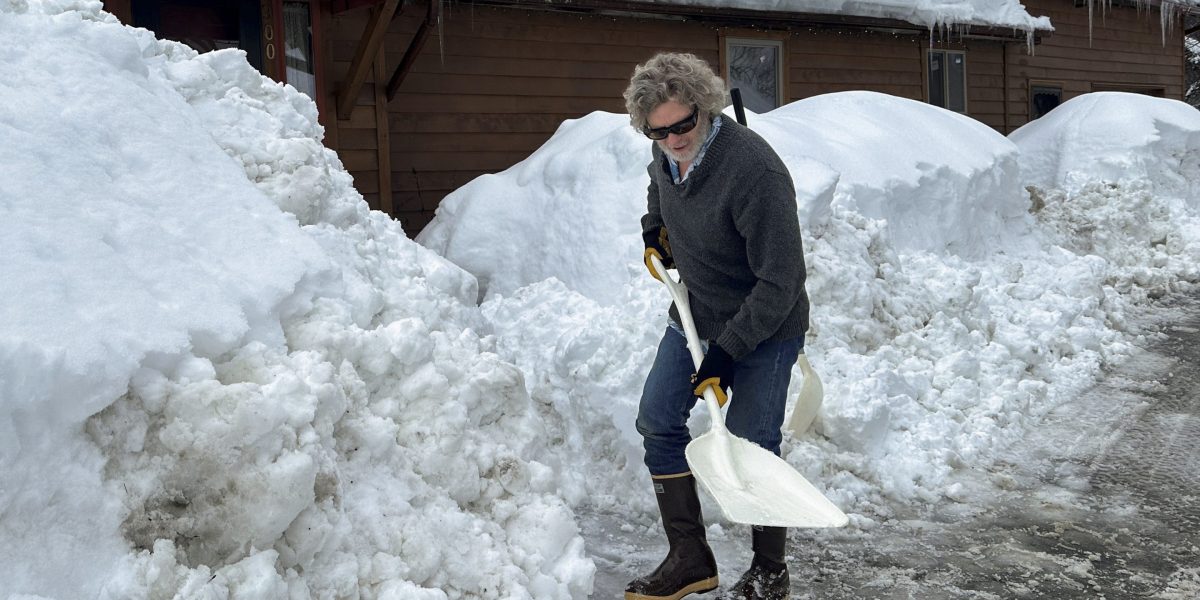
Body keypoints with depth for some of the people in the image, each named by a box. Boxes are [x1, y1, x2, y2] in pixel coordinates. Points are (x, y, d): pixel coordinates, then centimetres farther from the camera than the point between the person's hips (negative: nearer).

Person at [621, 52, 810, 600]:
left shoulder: (755, 171, -31)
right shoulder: (666, 152, -6)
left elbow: (781, 281, -29)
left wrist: (726, 353, -27)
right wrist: (655, 229, 10)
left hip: (764, 329, -8)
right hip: (693, 316, 8)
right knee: (657, 423, 6)